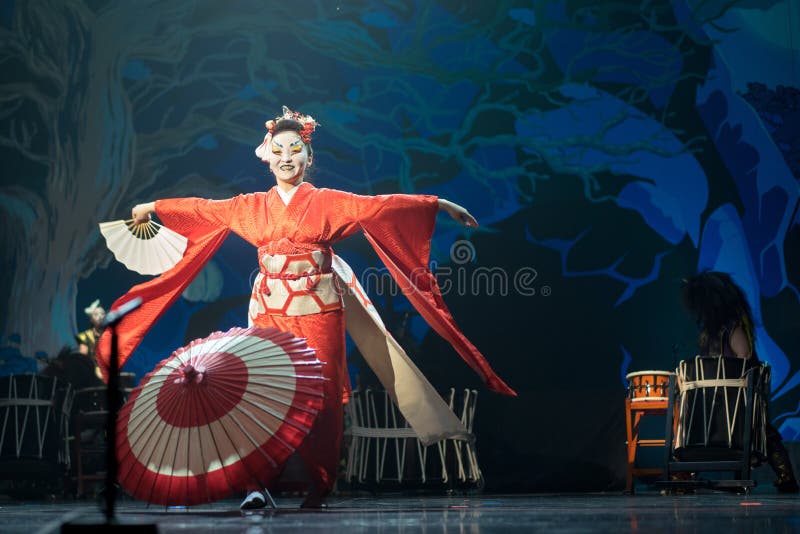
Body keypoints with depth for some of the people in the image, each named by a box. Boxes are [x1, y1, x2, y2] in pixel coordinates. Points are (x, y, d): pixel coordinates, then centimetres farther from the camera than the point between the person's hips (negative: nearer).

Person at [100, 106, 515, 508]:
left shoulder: (328, 202, 4)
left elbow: (380, 206, -3)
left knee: (321, 397, -4)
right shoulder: (252, 206, 12)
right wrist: (153, 207, 26)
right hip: (270, 312, 2)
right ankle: (258, 484, -3)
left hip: (318, 312, -2)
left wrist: (439, 204, -10)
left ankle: (319, 486, 3)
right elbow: (203, 208, 20)